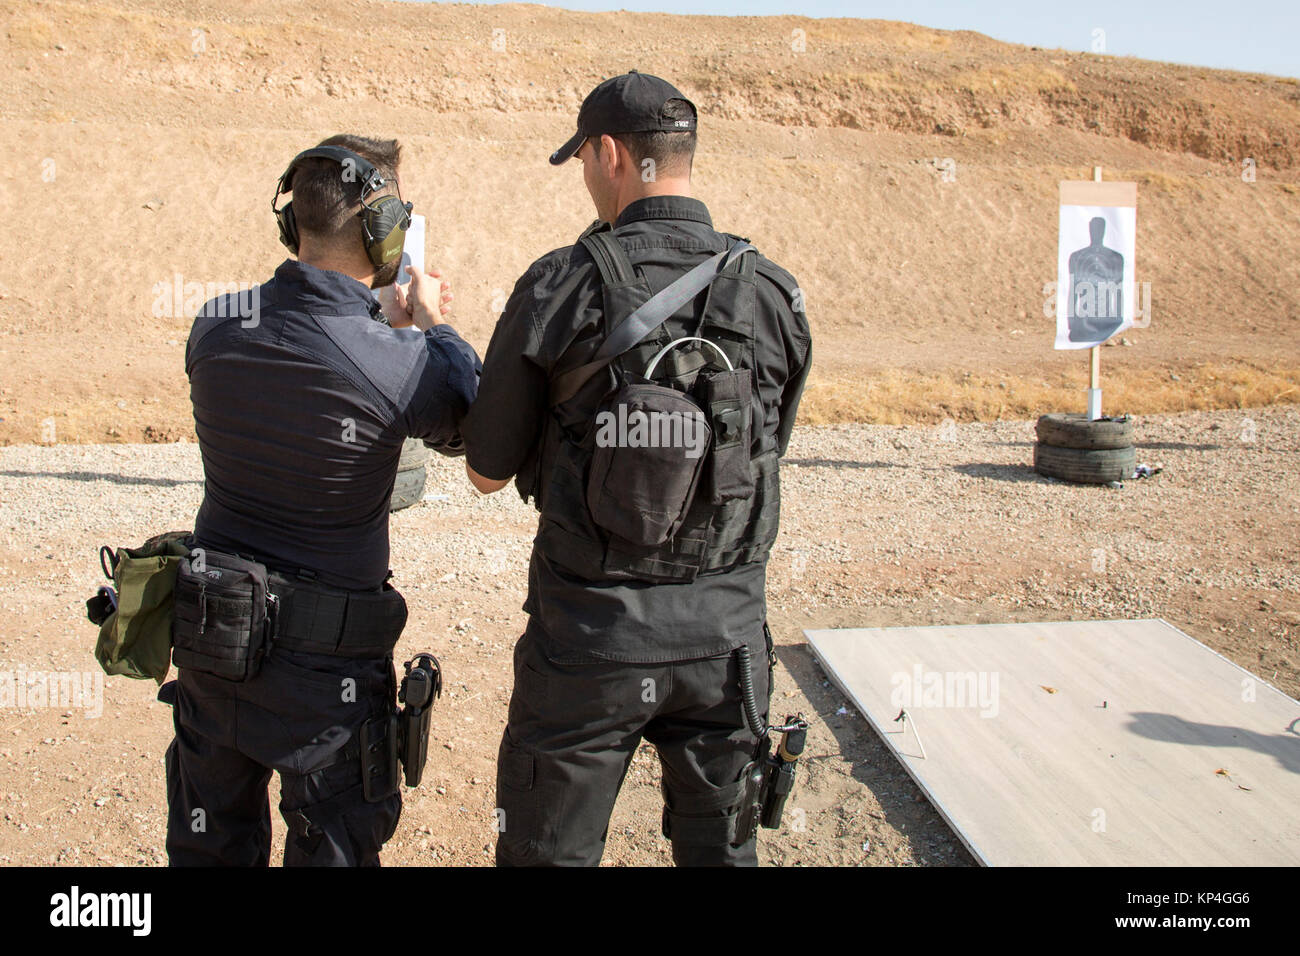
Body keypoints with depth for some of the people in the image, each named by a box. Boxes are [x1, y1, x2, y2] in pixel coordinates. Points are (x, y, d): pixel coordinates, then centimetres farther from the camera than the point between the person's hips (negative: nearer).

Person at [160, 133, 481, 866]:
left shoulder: (215, 326, -7)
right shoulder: (400, 364, -23)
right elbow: (470, 429, -3)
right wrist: (432, 325, 8)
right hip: (323, 660, -5)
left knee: (209, 842, 22)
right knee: (336, 845, 14)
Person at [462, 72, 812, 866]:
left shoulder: (560, 286, -11)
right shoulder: (775, 294, -3)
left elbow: (489, 473, -3)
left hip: (589, 633, -3)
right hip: (726, 630, 3)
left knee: (548, 851, 15)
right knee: (719, 848, 21)